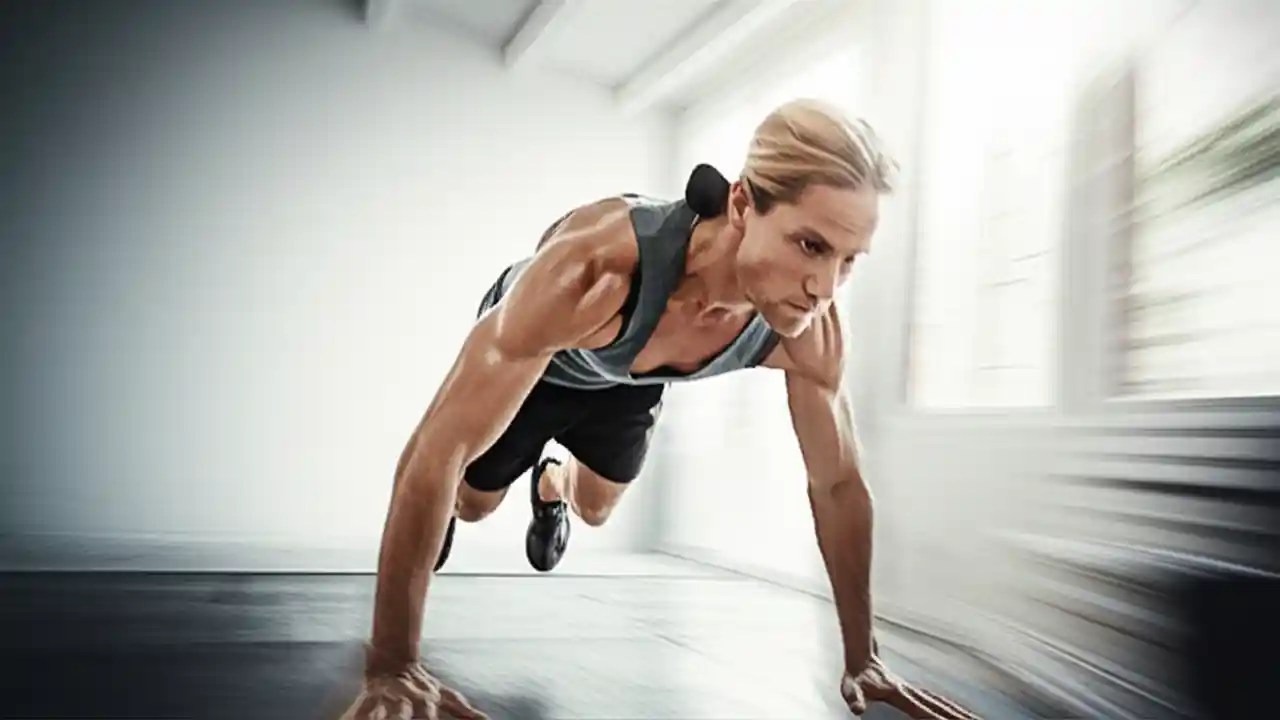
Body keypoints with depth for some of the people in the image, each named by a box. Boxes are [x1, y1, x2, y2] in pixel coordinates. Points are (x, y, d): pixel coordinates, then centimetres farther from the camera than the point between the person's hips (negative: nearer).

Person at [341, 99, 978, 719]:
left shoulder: (810, 330, -36)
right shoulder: (597, 267, -51)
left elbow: (837, 483, -19)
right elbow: (438, 450, -47)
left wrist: (861, 659, -16)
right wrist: (391, 669, -44)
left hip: (626, 379, 3)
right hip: (520, 355, -3)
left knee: (593, 510, 25)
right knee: (472, 505, 20)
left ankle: (550, 489, 59)